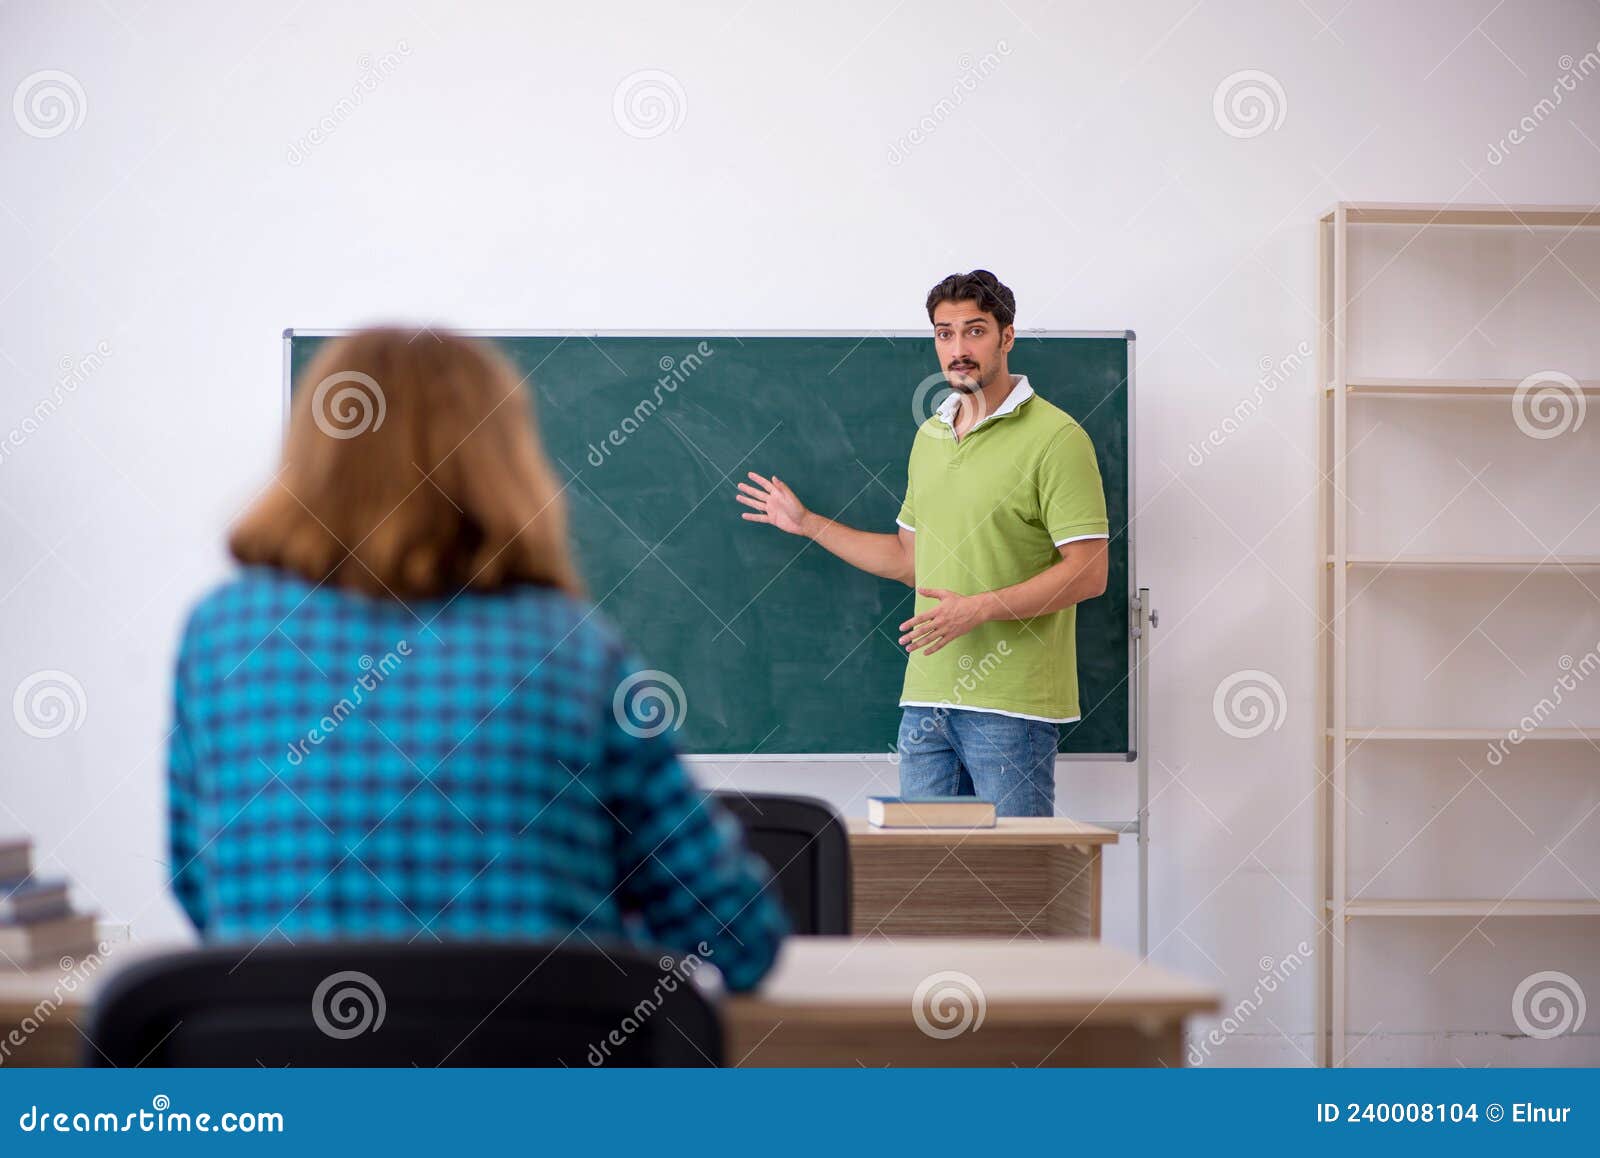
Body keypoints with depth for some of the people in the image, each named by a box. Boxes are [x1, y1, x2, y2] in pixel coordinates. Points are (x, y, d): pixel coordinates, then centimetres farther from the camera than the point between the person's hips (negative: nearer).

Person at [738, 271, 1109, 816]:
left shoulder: (1056, 438, -9)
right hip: (927, 696, 7)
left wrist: (980, 608, -21)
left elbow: (1088, 571, -14)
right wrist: (808, 523, 22)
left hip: (1012, 705, -7)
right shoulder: (930, 436, 16)